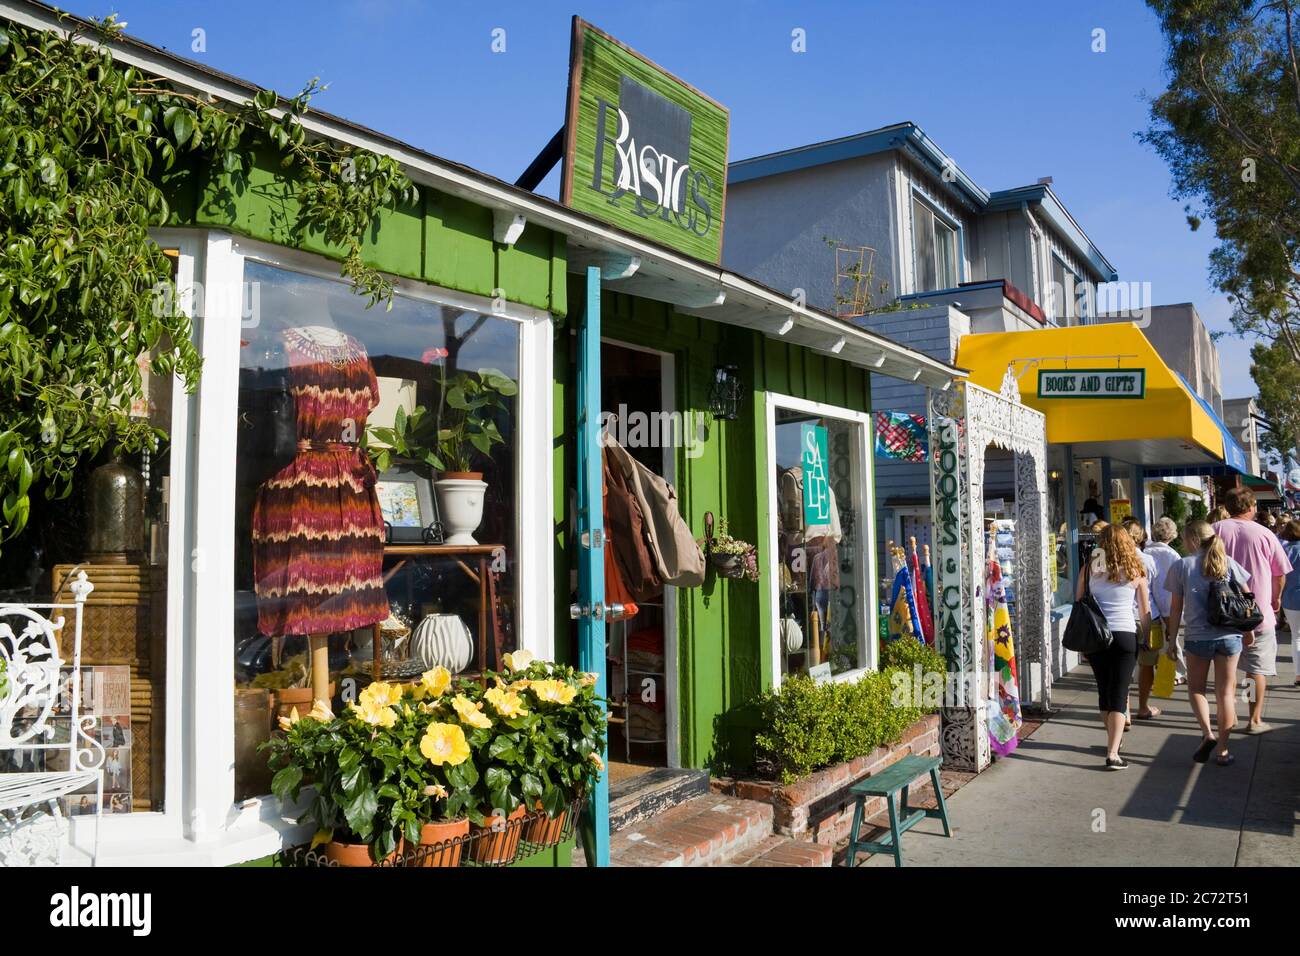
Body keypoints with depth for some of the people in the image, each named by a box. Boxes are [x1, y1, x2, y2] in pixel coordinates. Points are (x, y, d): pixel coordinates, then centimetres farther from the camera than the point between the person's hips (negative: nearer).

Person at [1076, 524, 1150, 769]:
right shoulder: (1135, 570, 0)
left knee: (1104, 691, 17)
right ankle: (1113, 753, -10)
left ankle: (1112, 742, 32)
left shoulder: (1089, 568, 2)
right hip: (1125, 635, -2)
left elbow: (1078, 602, 4)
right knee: (1119, 694, -1)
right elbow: (1145, 611, 5)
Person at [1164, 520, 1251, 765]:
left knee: (1196, 688, 17)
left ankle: (1207, 733, -3)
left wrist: (1172, 639, 6)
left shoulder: (1181, 566, -4)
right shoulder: (1227, 562, 2)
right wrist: (1249, 630, 16)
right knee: (1225, 692, 9)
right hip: (1230, 635, 2)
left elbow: (1176, 607, -2)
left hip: (1197, 636, -2)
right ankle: (1223, 750, 12)